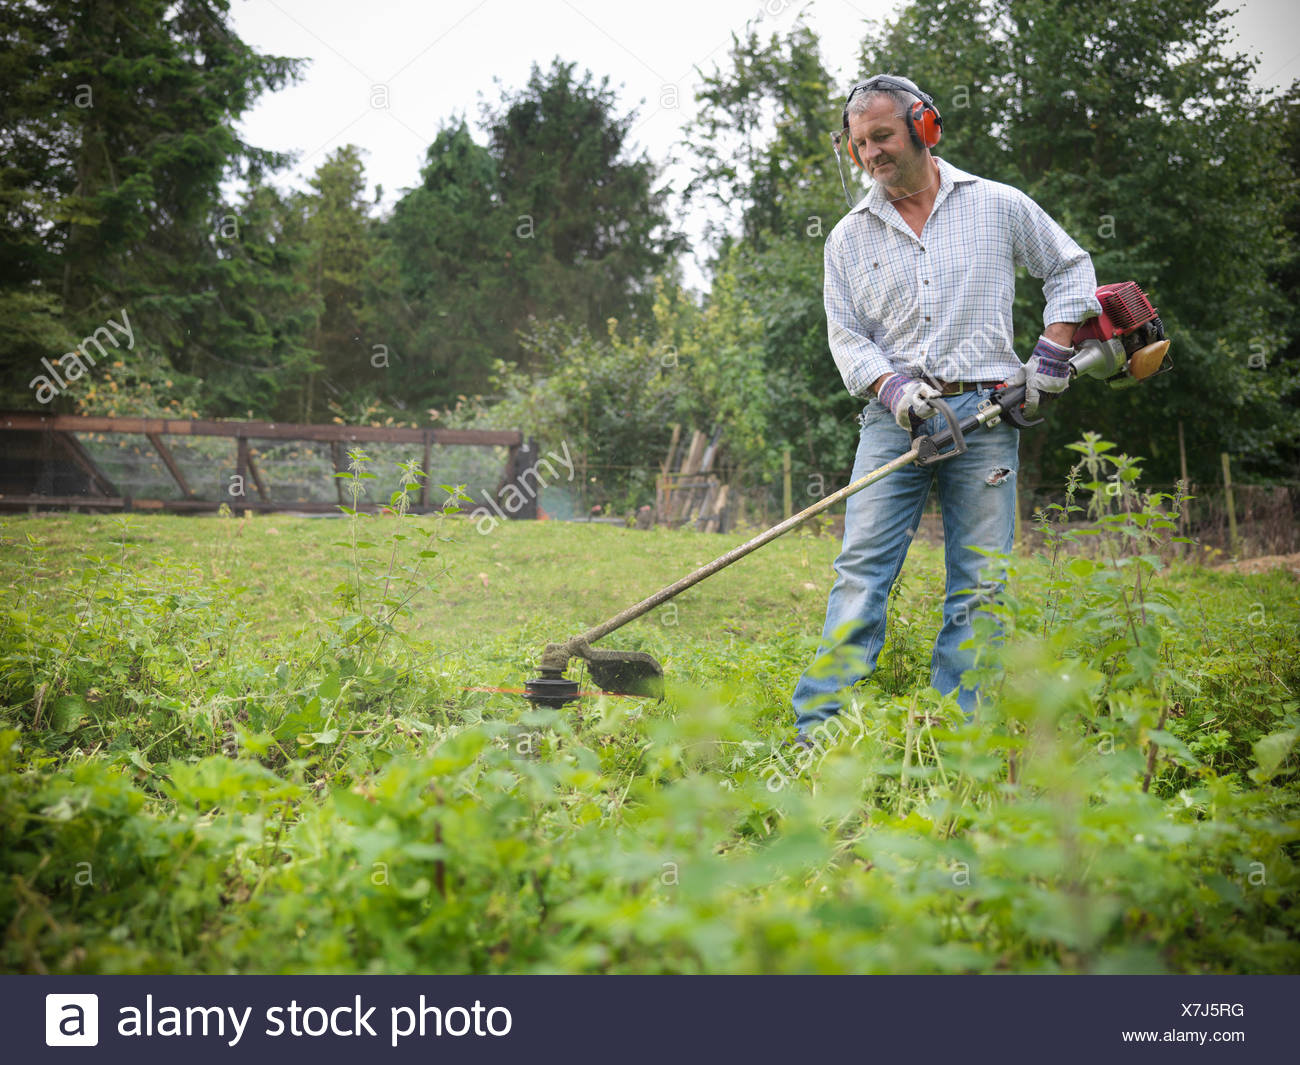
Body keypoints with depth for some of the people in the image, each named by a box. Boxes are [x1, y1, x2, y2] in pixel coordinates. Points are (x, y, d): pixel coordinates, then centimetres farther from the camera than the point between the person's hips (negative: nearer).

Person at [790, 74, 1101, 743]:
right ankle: (817, 734, -9)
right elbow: (846, 336, 8)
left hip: (985, 417, 0)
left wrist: (1052, 357, 6)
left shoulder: (999, 207, 9)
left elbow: (1071, 269, 19)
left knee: (978, 587, -2)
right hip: (895, 419, 1)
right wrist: (891, 386, -12)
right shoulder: (849, 237, 12)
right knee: (861, 571, -9)